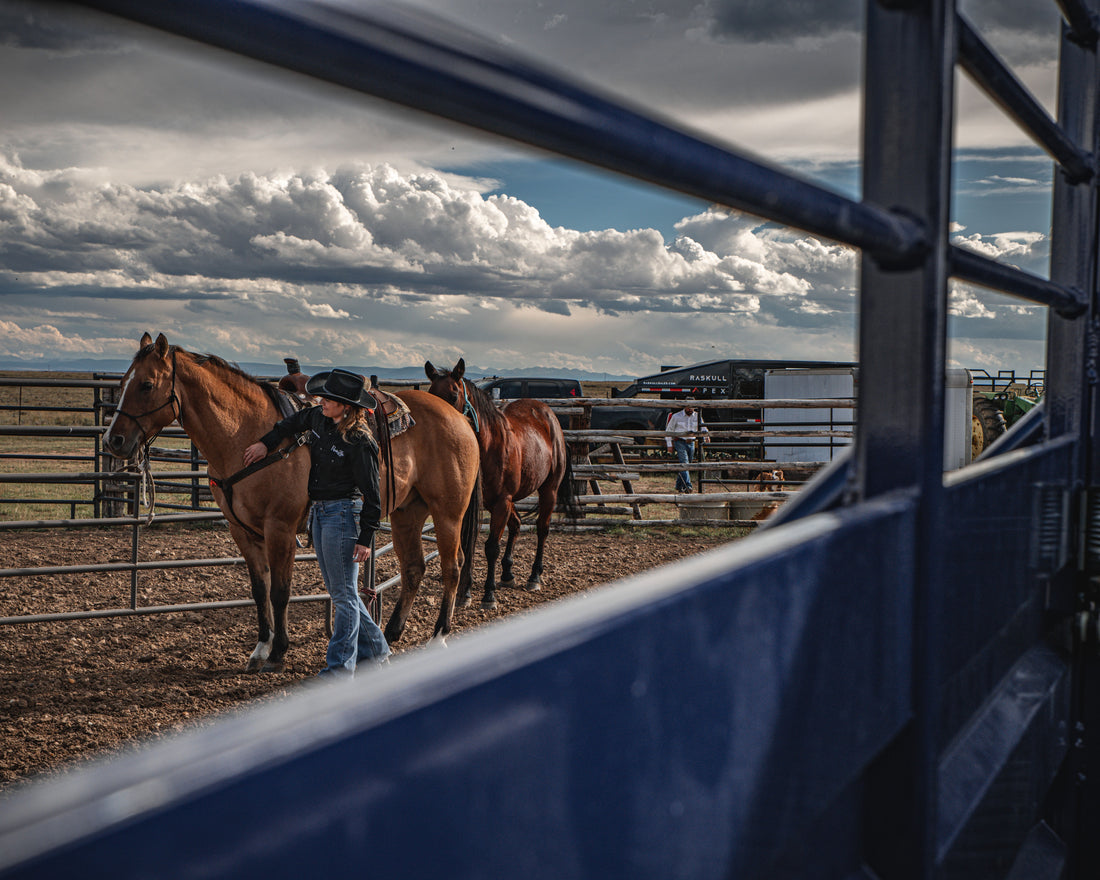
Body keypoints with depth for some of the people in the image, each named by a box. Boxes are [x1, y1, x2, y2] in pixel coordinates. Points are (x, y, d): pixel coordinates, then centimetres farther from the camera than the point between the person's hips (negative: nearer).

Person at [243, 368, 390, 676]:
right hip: (320, 512, 9)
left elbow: (371, 495, -17)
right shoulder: (320, 419, 1)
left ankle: (340, 667, 2)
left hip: (343, 513, -9)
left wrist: (365, 539, -17)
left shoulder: (359, 443, -20)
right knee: (336, 590, 16)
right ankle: (374, 649, 28)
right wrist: (266, 443, 14)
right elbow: (293, 423, 25)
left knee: (343, 593, -3)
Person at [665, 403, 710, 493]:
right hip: (680, 442, -4)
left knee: (686, 464, 7)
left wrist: (706, 436, -16)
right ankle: (687, 485, -28)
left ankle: (679, 486, 20)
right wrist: (669, 444, -1)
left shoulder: (697, 416, 6)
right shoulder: (676, 416, -3)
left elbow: (703, 428, 7)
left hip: (691, 443, 4)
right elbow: (669, 430, 3)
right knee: (684, 463, -18)